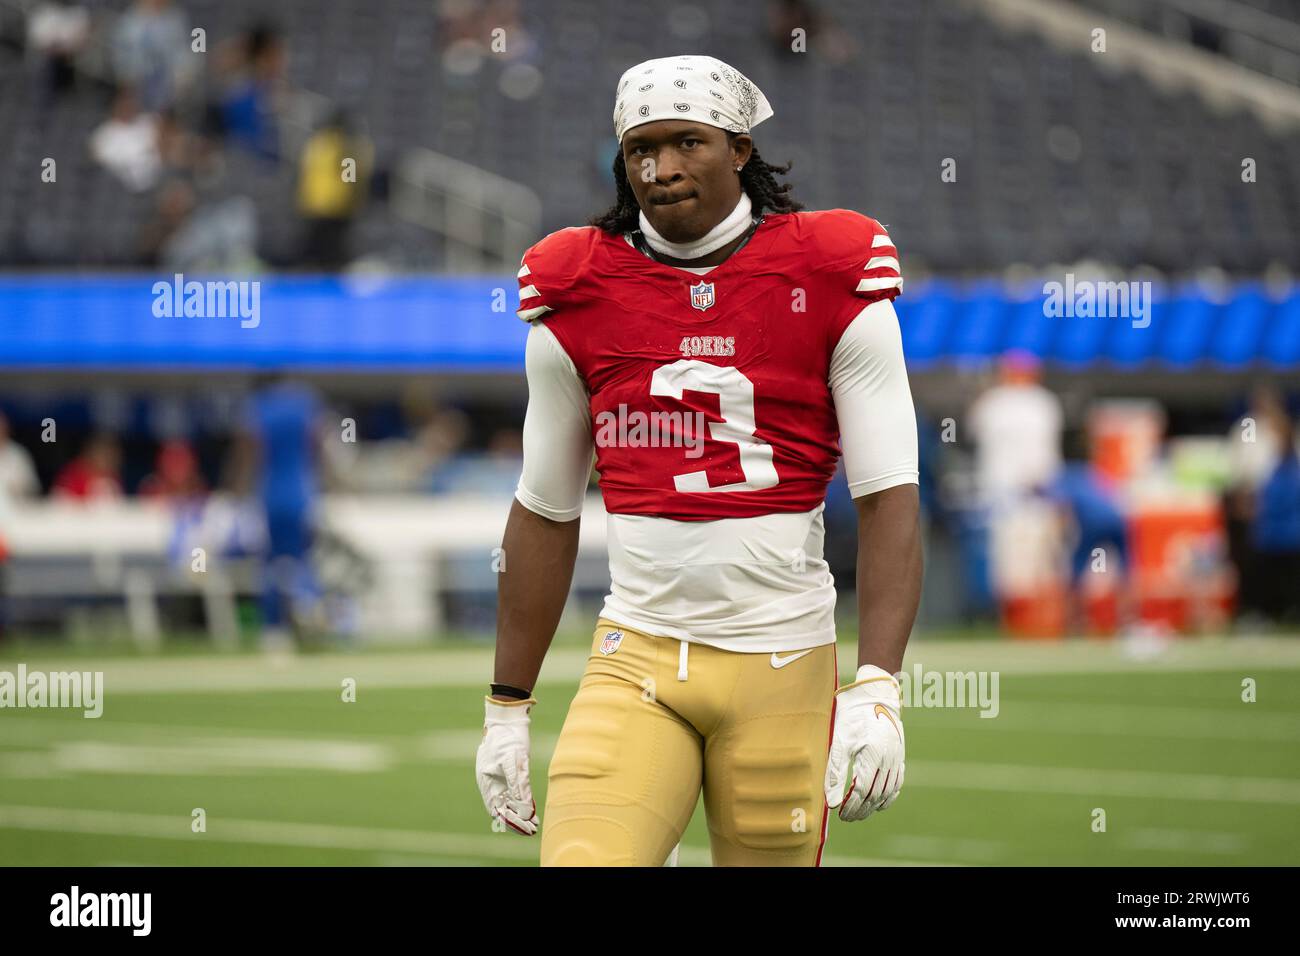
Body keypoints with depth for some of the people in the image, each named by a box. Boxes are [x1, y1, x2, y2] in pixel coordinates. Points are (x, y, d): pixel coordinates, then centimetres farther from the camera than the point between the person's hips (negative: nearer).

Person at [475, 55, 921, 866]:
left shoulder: (832, 282, -1)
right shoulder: (579, 293, 5)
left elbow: (889, 500, -5)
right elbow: (545, 514, 13)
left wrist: (877, 690, -16)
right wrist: (507, 708, 13)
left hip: (783, 662, -1)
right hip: (636, 662, 1)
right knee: (582, 858, -20)